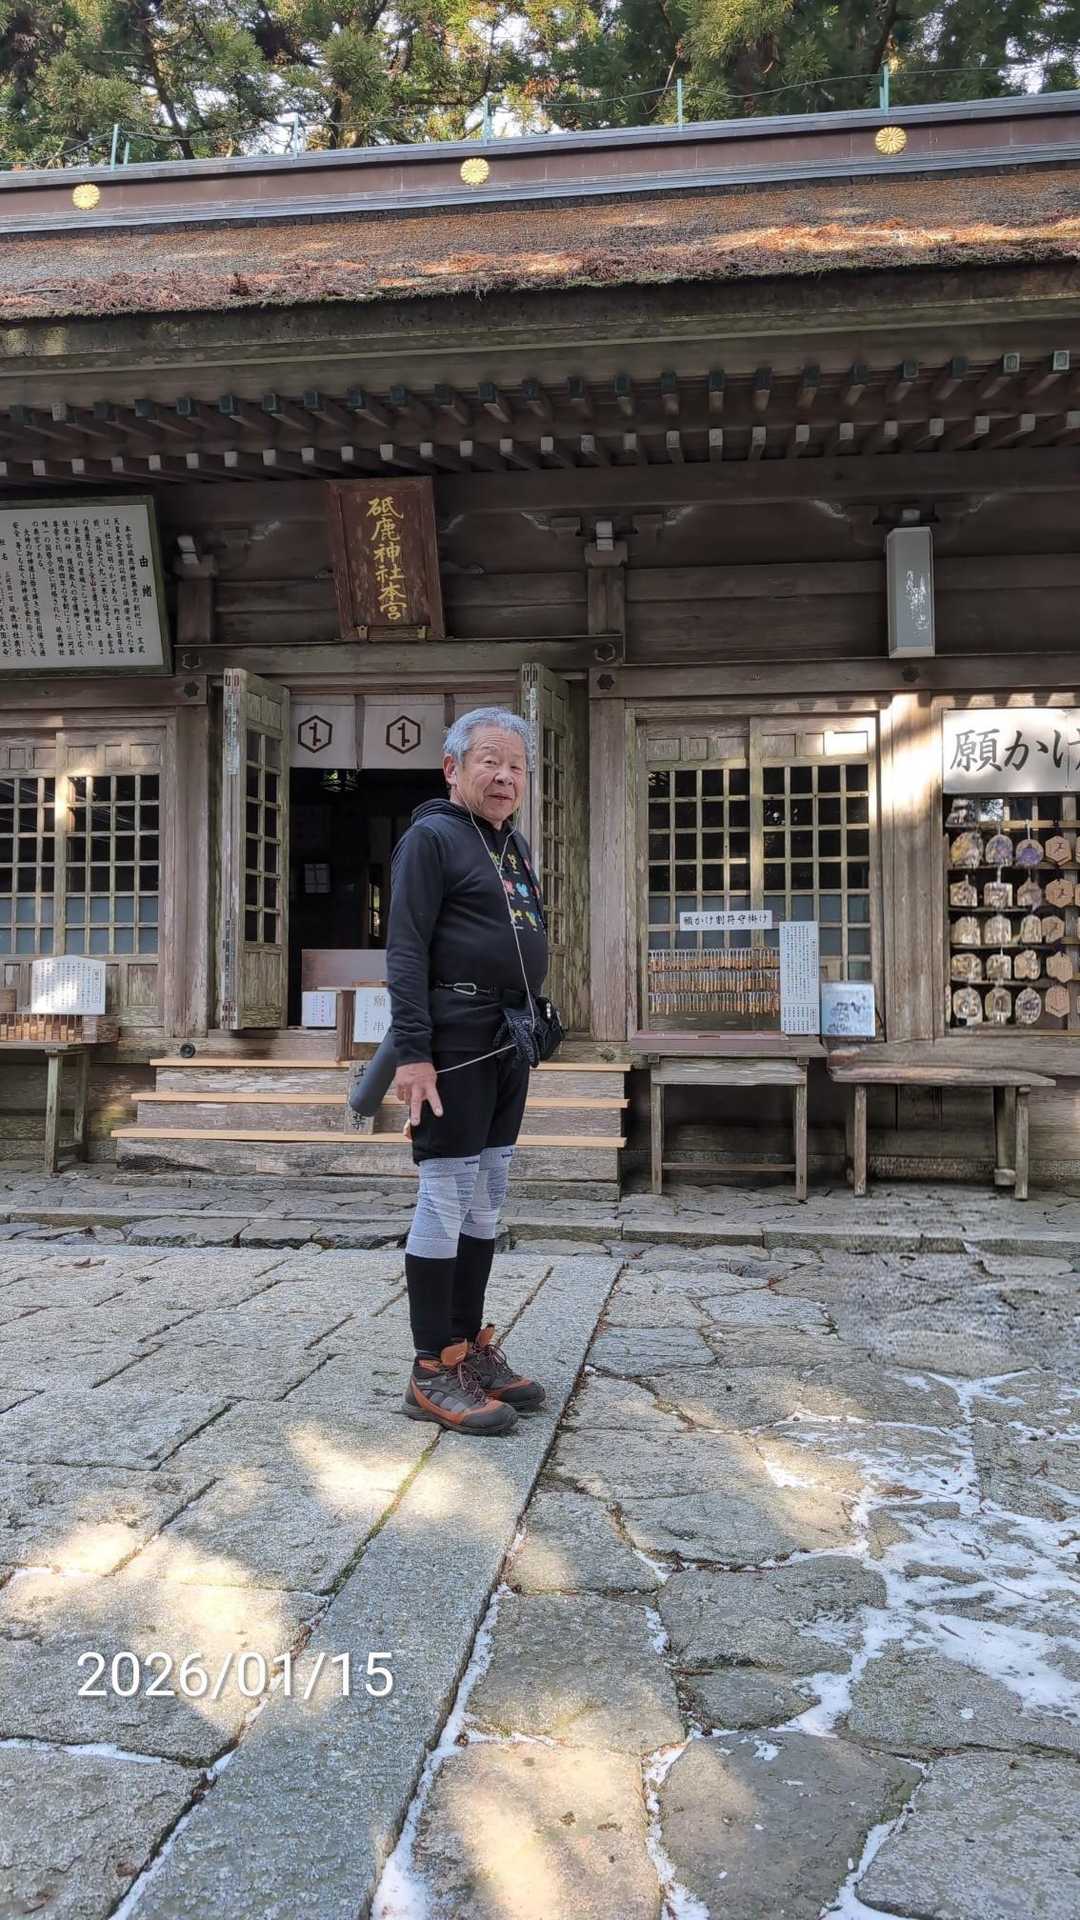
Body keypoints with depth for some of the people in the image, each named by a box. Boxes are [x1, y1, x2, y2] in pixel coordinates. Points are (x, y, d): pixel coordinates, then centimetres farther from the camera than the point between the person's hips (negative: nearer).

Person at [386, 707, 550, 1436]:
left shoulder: (515, 847, 18)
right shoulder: (432, 837, -6)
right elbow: (406, 950, -14)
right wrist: (413, 1052, -21)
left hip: (508, 1045, 9)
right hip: (455, 1042, -8)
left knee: (487, 1199, 12)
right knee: (446, 1194, -6)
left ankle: (471, 1345, 23)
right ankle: (434, 1372, 2)